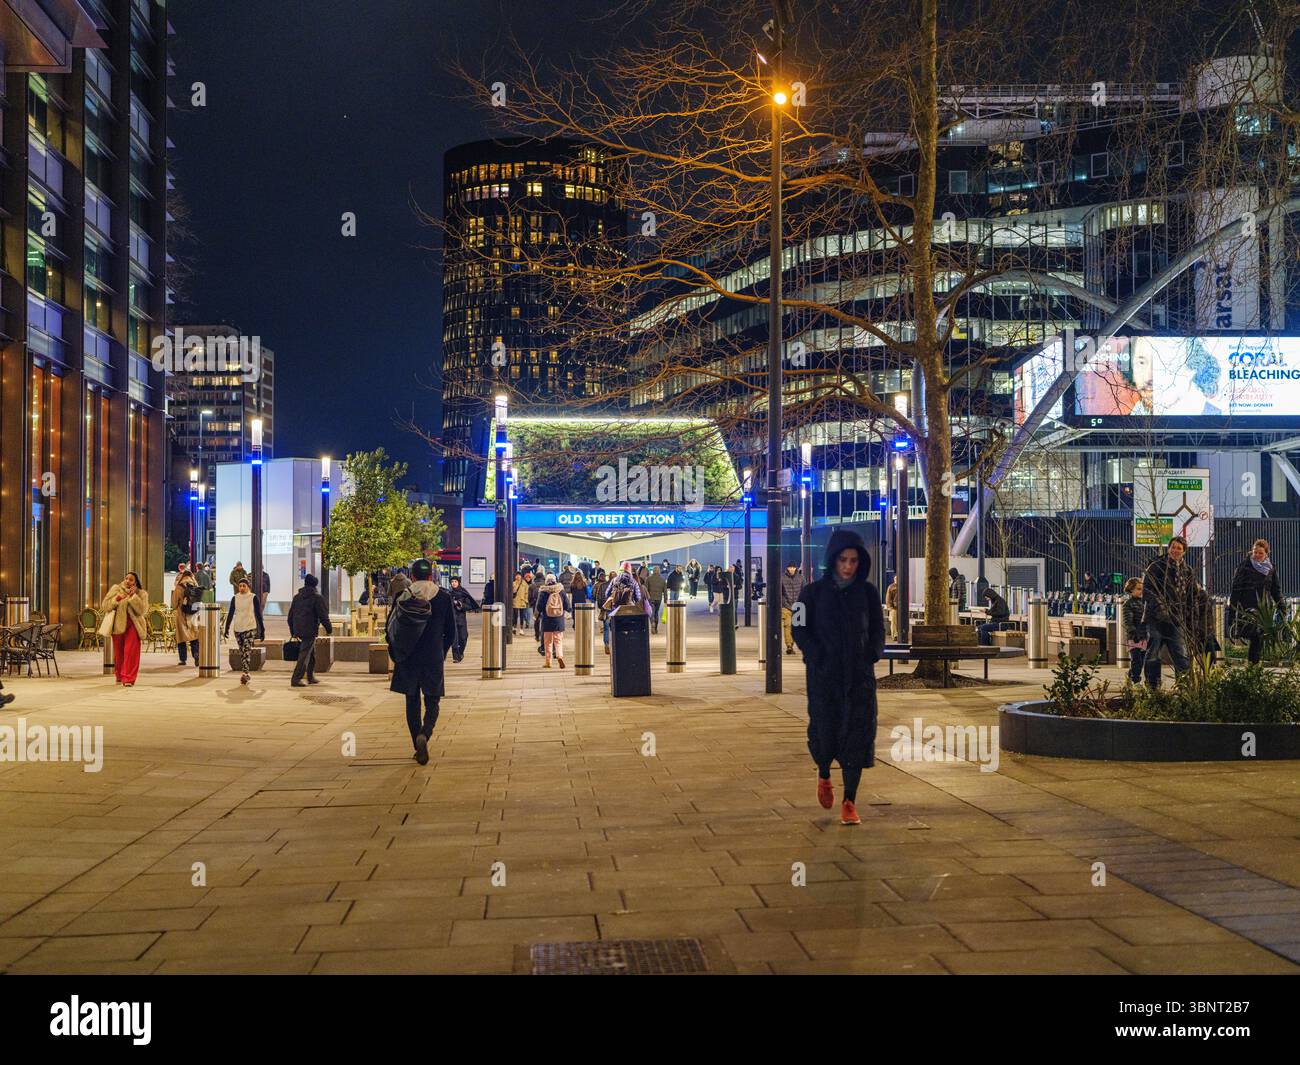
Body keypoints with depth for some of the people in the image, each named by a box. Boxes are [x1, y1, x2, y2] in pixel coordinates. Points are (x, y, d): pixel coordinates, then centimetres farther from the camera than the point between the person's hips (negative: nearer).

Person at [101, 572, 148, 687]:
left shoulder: (142, 594, 2)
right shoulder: (115, 589, 5)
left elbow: (142, 610, -12)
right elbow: (104, 606, -1)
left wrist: (133, 596, -18)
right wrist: (117, 599, -16)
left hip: (133, 626, -2)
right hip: (118, 625, 2)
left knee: (131, 652, -14)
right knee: (118, 653, 9)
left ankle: (128, 679, -13)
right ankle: (119, 676, 29)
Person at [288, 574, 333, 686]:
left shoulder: (297, 597, 12)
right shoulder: (317, 597, -8)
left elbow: (290, 616, 17)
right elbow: (323, 616, -11)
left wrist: (293, 632, 25)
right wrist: (329, 629, 1)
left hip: (298, 630, 7)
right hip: (310, 631, -7)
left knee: (312, 654, 20)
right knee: (304, 655, -6)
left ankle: (311, 677, 27)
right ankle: (296, 679, -12)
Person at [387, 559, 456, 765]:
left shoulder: (402, 597, -3)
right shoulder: (444, 598, -2)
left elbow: (390, 629, 0)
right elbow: (451, 631, 3)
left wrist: (396, 655, 13)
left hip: (407, 659, 1)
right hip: (433, 659, -1)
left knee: (412, 702, 13)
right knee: (432, 702, 8)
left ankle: (418, 748, 14)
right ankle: (424, 735, -20)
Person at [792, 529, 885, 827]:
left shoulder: (868, 592, 3)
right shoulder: (814, 592, -2)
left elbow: (878, 629, 11)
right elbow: (800, 630, 0)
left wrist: (873, 655, -6)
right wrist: (818, 657, -13)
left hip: (860, 675, 1)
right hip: (824, 676, -1)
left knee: (857, 735, -5)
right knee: (825, 731, 3)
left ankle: (849, 803, 2)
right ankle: (824, 776, 36)